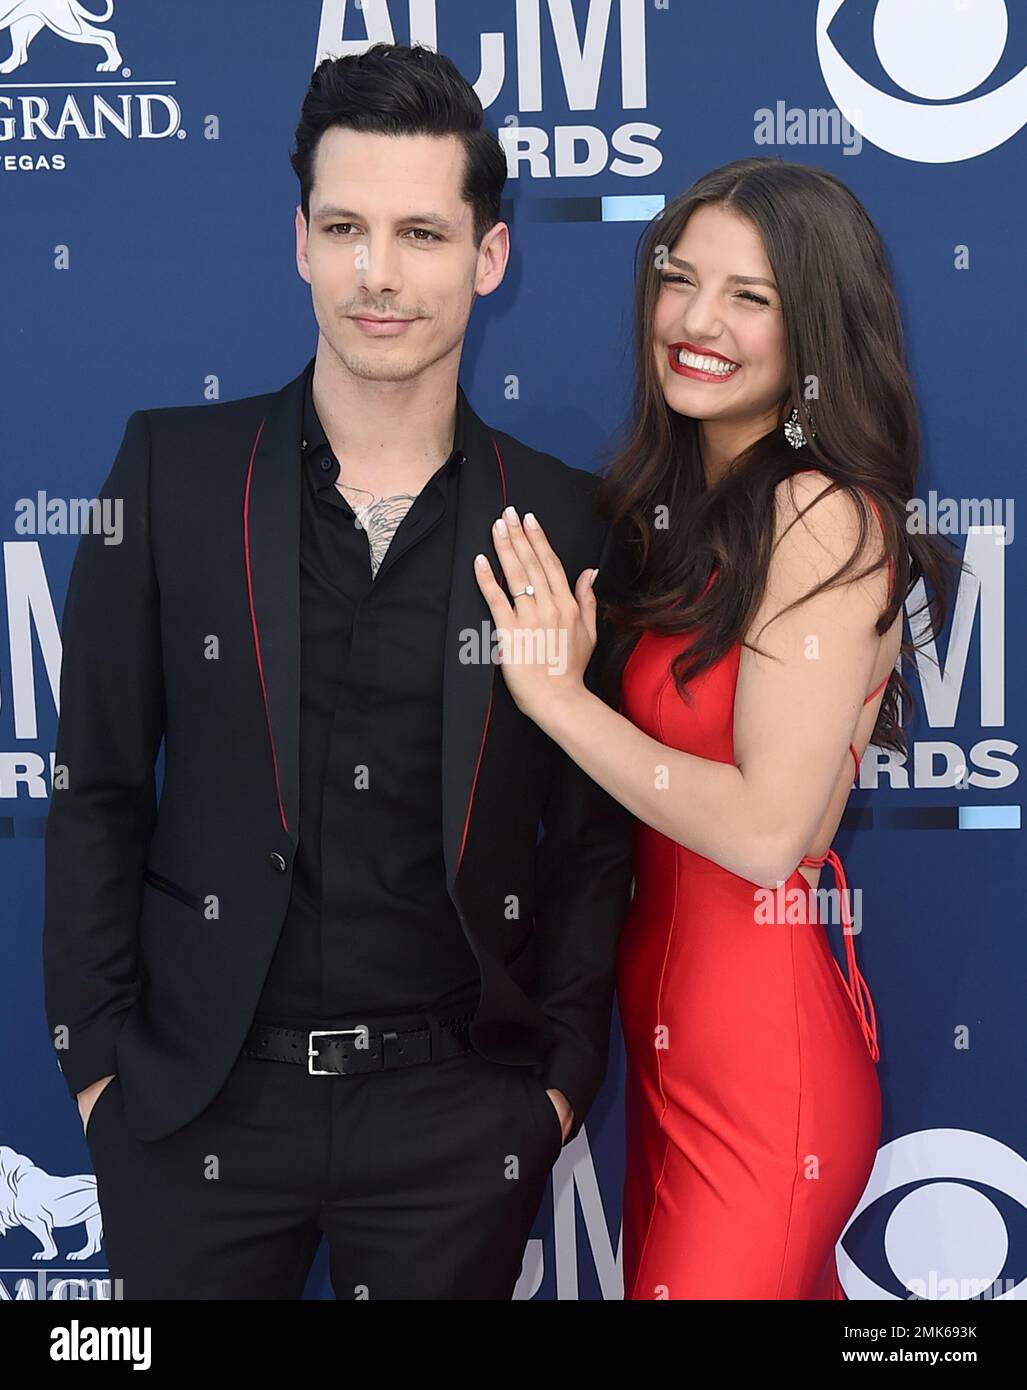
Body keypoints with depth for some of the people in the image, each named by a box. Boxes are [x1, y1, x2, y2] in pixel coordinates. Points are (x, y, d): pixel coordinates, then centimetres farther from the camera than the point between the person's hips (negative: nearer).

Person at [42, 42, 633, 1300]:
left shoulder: (562, 518, -3)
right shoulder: (172, 467, -3)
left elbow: (593, 833, 3)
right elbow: (98, 787, 0)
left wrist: (562, 1075, -1)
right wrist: (95, 1054, -2)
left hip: (459, 1113, 0)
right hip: (199, 1101, 0)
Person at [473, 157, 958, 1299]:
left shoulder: (826, 517, -17)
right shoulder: (690, 500, 8)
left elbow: (771, 829, -22)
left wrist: (556, 694, -17)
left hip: (765, 1043, -8)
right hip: (673, 1022, 8)